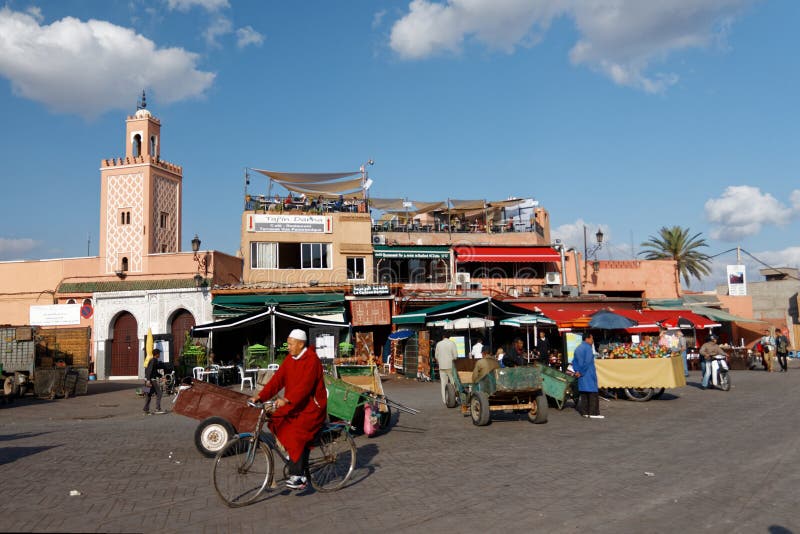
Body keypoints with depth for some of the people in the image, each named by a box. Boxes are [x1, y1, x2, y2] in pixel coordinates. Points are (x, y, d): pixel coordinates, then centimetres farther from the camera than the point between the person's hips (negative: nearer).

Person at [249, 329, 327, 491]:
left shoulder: (312, 360, -17)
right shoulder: (290, 359, 7)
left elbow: (305, 385, -28)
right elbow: (278, 379, 0)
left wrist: (286, 400, -40)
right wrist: (260, 396, -11)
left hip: (312, 406, -8)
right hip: (295, 404, 8)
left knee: (297, 434, -22)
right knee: (278, 423, -10)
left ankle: (298, 475, -14)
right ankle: (292, 454, 12)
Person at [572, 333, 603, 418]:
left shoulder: (578, 348, 14)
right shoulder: (588, 348, -14)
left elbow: (574, 361, 16)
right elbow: (587, 362, -22)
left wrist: (577, 371, 7)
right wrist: (581, 372, -14)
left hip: (582, 375, 8)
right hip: (589, 375, -8)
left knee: (584, 394, 11)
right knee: (593, 393, -3)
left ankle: (584, 412, 13)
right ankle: (594, 413, -3)